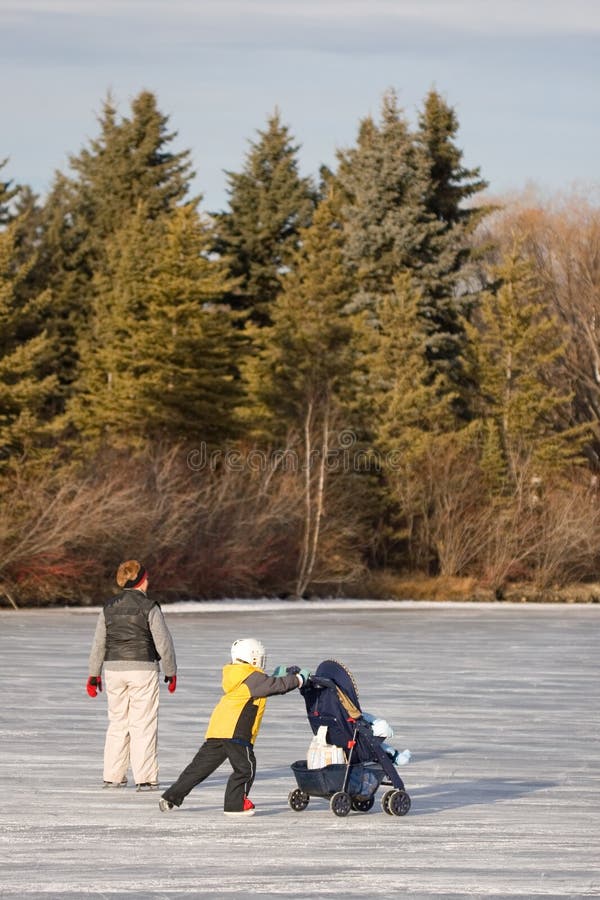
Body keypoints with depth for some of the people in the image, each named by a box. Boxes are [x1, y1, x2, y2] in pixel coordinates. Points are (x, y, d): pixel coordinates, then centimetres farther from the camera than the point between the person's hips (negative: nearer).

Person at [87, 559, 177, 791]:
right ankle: (145, 778, -3)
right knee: (143, 724, -1)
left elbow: (98, 643, 9)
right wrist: (171, 672, 3)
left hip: (114, 669, 4)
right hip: (143, 668, -4)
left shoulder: (109, 607, 6)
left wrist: (94, 675, 15)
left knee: (117, 723, 13)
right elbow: (163, 642, -7)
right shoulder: (149, 607, -8)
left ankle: (113, 776, 14)